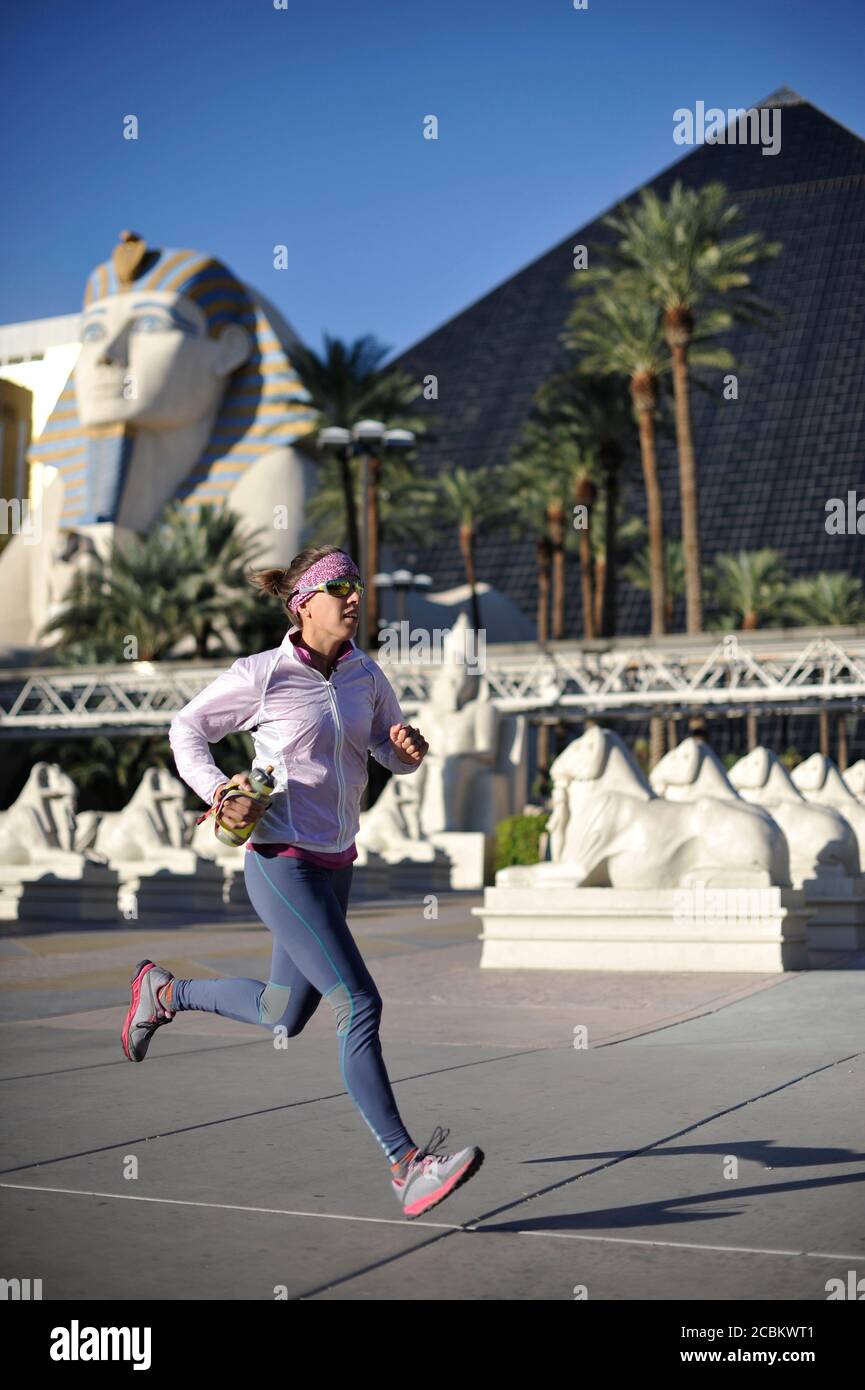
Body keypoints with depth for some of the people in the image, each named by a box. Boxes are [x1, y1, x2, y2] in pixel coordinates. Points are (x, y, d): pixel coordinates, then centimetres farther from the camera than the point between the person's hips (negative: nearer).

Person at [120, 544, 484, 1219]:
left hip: (335, 865, 7)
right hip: (280, 864, -7)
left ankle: (164, 991, 43)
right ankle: (406, 1166, -11)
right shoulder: (261, 675, -10)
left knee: (284, 1016, 19)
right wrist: (217, 791, -13)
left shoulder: (366, 675, 4)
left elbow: (394, 753, 16)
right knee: (360, 1005, -15)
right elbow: (187, 728, 3)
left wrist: (411, 746, -8)